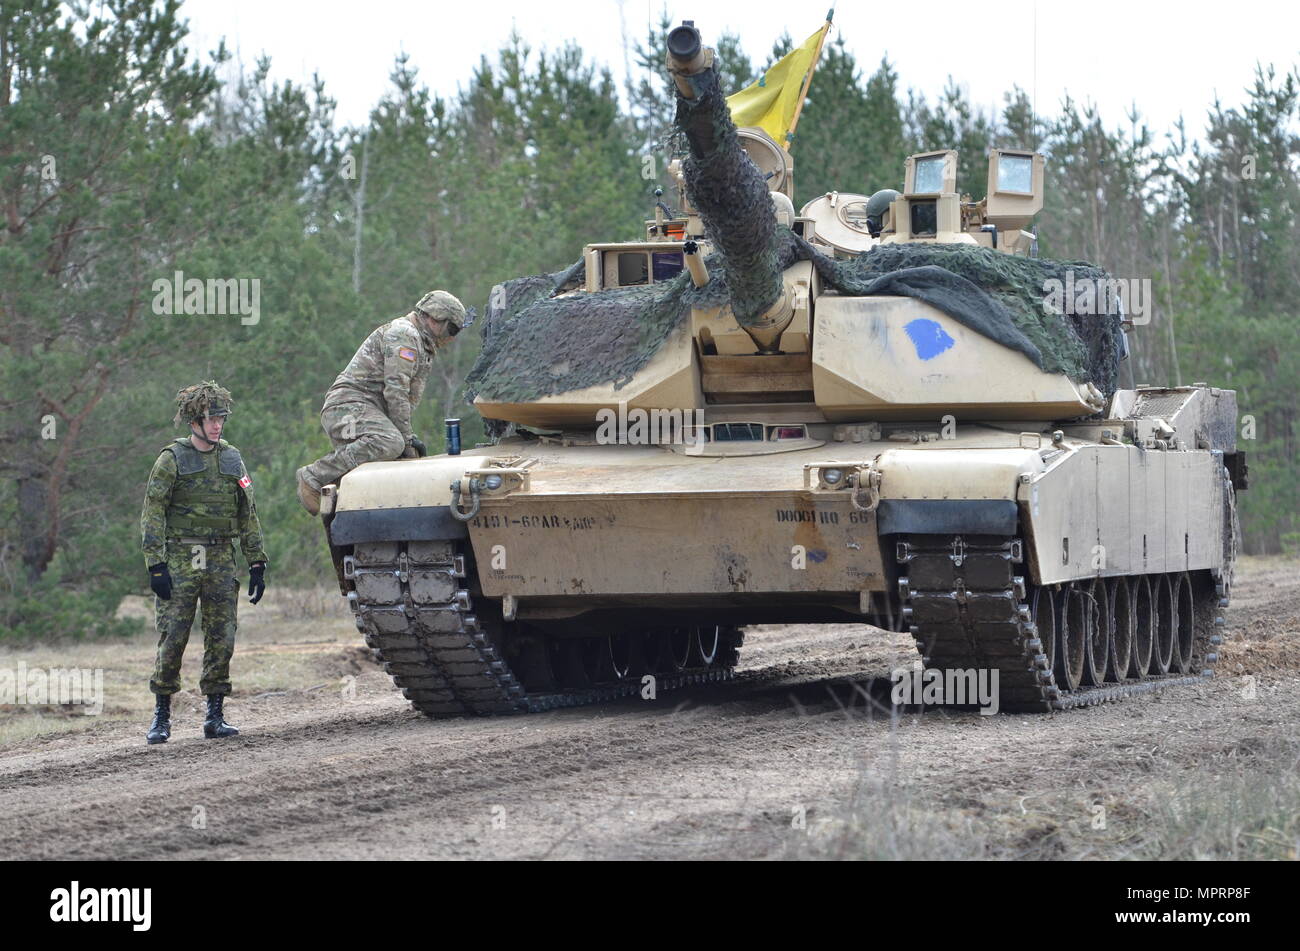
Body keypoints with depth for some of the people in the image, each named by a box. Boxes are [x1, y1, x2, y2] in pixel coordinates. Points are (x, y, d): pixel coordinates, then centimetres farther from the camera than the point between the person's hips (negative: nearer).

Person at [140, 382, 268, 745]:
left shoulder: (232, 459, 13)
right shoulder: (172, 458, -1)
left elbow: (248, 515, 16)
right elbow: (152, 514, -4)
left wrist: (257, 564, 10)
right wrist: (156, 565, -13)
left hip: (221, 561, 4)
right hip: (179, 561, -4)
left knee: (221, 639, 0)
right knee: (172, 639, -5)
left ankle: (215, 717, 7)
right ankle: (161, 716, 4)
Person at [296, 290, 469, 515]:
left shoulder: (421, 345, 28)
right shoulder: (403, 334, -6)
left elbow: (404, 398, 27)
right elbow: (395, 391, -15)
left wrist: (408, 438, 12)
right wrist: (406, 437, -15)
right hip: (349, 405, -11)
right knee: (388, 443, -34)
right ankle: (313, 478, -29)